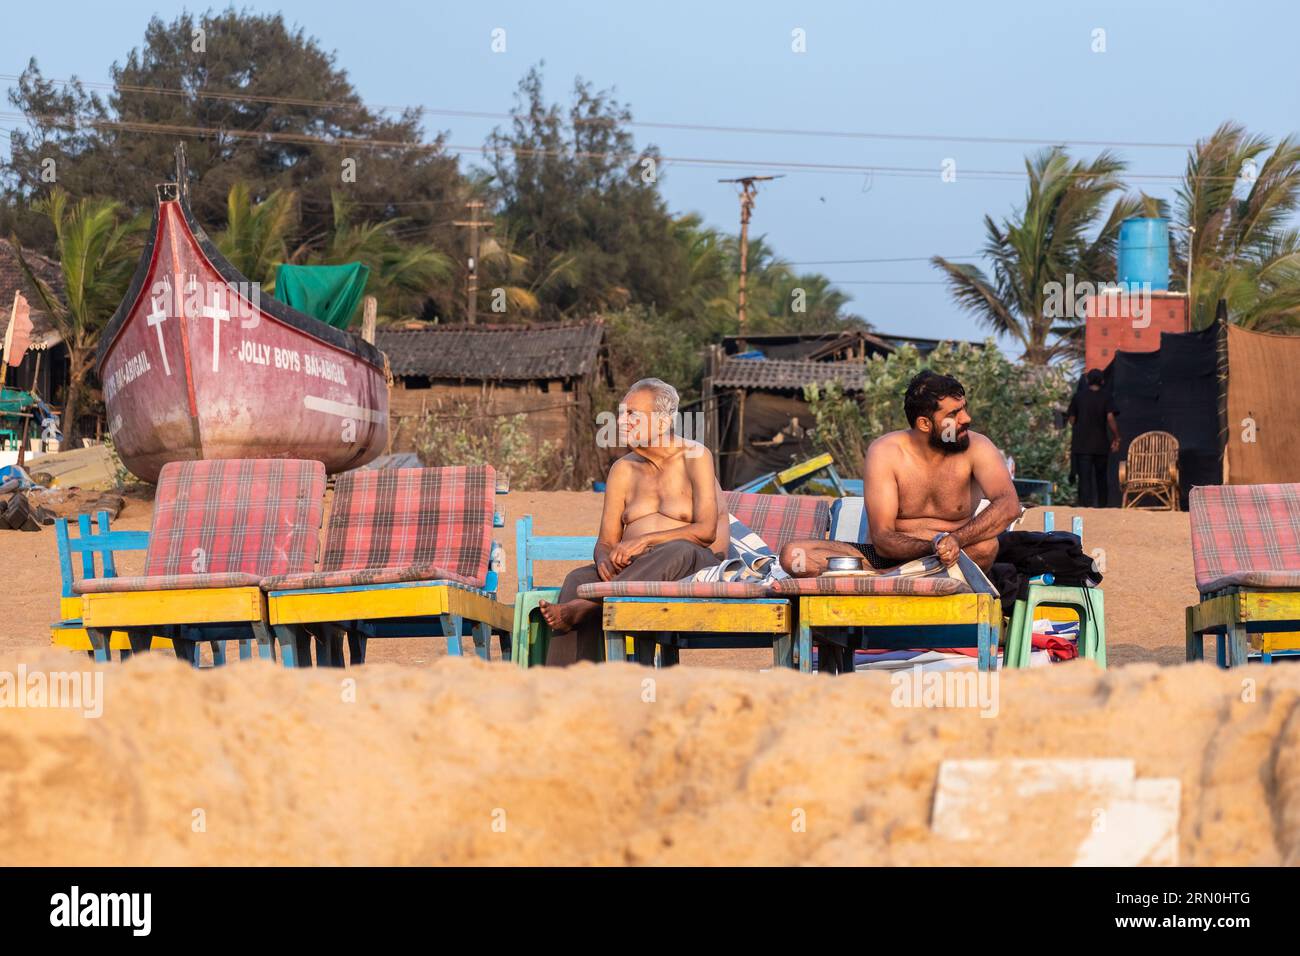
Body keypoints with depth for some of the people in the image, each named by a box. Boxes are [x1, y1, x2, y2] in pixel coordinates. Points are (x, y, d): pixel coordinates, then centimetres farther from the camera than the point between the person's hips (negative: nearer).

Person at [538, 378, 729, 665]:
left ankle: (580, 608, -46)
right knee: (579, 580, -25)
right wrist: (604, 559, -14)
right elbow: (606, 542, 12)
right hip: (632, 568, 5)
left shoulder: (694, 456, -2)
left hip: (697, 565, -4)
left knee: (680, 550, -39)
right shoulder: (624, 470, 14)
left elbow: (706, 530, -12)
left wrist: (645, 540, -21)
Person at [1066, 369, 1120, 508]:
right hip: (1101, 444, 1)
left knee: (1084, 477, -4)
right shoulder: (1105, 397, -2)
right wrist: (1116, 438, -5)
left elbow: (1071, 418, 5)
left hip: (1081, 444, -1)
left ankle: (1085, 505, -16)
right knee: (1101, 477, 16)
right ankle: (1102, 505, 21)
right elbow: (1110, 418, -11)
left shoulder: (1078, 396, 2)